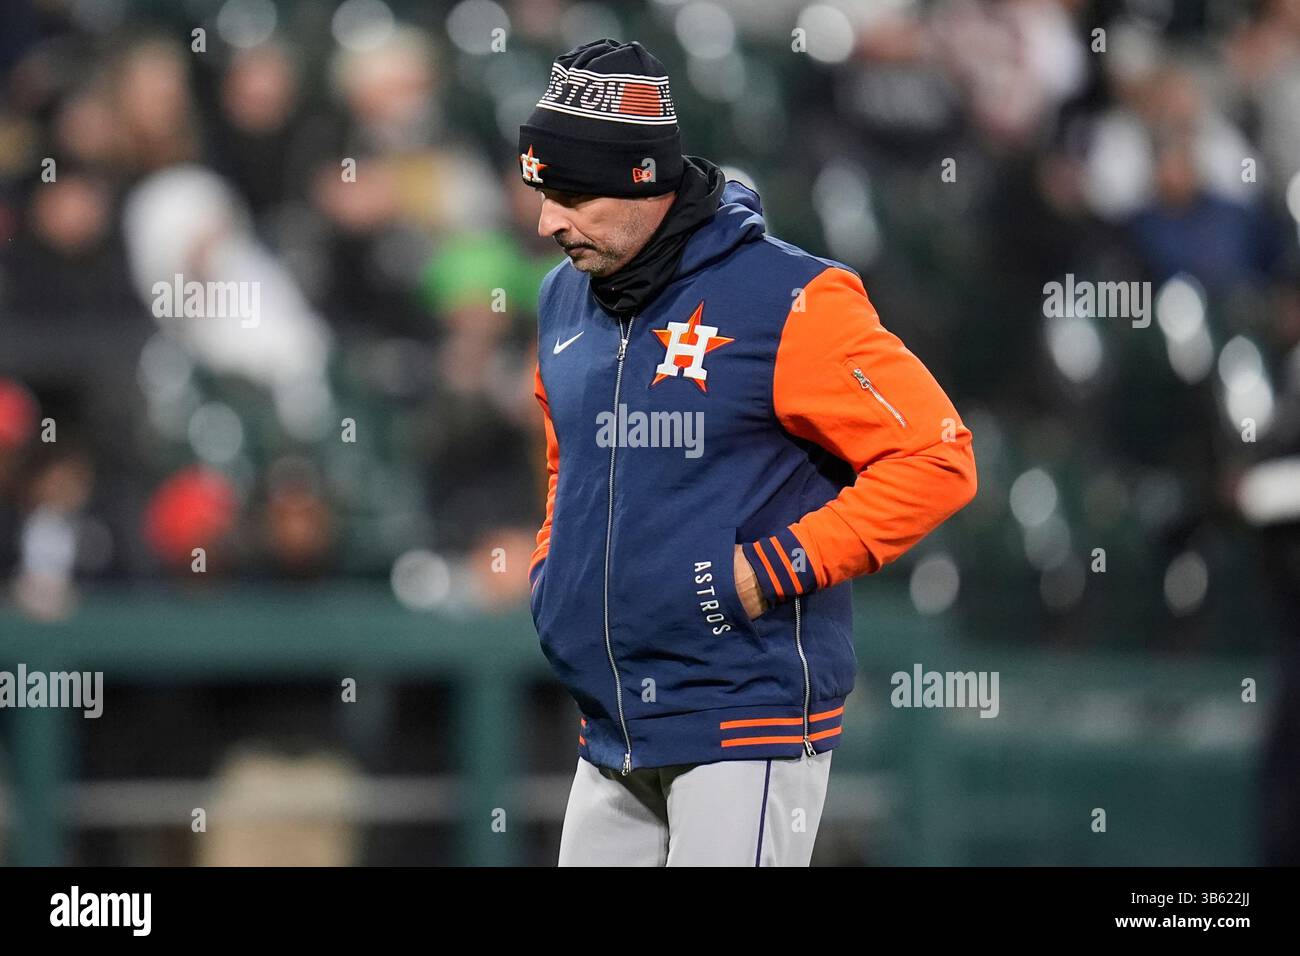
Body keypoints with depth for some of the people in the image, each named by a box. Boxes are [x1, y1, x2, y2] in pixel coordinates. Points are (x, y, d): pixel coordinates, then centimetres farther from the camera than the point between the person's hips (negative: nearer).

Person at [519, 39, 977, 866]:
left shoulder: (785, 301, -12)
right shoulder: (564, 301, 12)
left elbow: (936, 459, -15)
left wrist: (771, 571, -17)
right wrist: (550, 565, 13)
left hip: (750, 731, -7)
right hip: (611, 738, 7)